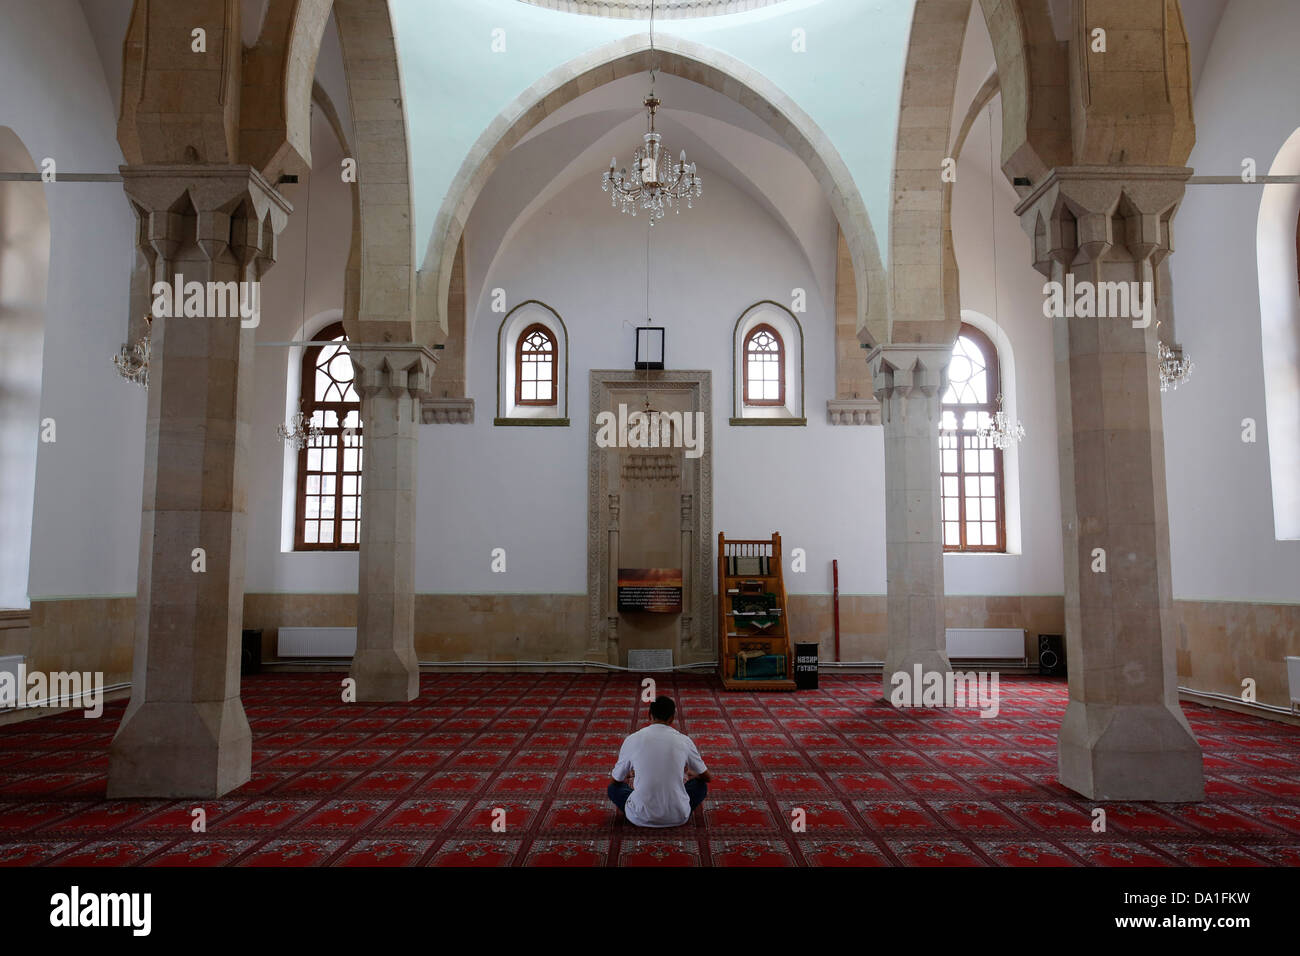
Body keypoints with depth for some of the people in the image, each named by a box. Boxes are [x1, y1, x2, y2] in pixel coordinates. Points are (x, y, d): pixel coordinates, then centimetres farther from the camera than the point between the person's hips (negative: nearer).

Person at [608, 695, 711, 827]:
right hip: (678, 817, 1)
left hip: (640, 818, -1)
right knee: (700, 785, 26)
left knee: (613, 788, 26)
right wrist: (692, 775, 38)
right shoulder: (683, 740, -1)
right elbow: (707, 777, 14)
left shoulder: (632, 740, -2)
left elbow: (614, 780, 12)